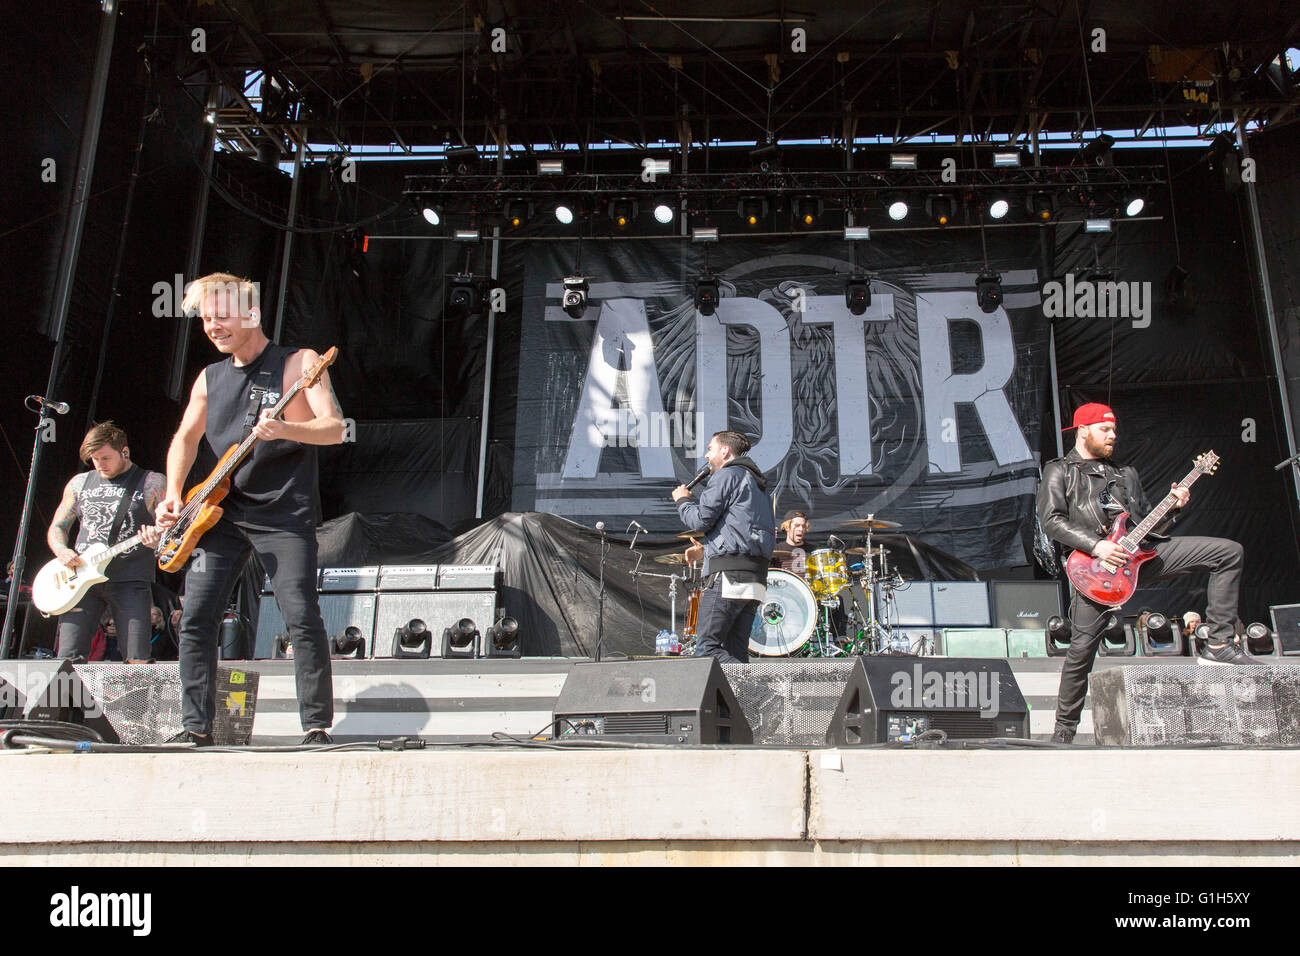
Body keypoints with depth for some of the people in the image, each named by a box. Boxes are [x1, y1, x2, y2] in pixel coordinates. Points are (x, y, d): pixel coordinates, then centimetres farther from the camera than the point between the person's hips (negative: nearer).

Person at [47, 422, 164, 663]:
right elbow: (57, 527, 22)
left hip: (131, 580, -3)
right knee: (68, 658, -6)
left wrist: (158, 541, -22)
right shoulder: (79, 483, 18)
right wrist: (61, 550, 0)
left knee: (138, 662, -12)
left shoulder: (152, 483, 5)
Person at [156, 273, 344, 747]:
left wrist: (284, 429, -32)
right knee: (195, 619, 1)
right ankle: (196, 726, 12)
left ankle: (317, 725, -2)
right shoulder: (210, 378, 15)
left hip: (284, 514, -6)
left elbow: (334, 428, -13)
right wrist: (173, 494, 6)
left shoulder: (298, 363, -3)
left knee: (302, 619, -12)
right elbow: (186, 436, 21)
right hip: (220, 512, 6)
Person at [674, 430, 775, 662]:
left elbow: (700, 520, -8)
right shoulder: (757, 483, 28)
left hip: (728, 574, -9)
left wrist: (682, 500, 10)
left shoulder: (727, 475, -1)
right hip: (756, 580, 9)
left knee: (707, 649, -12)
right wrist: (706, 550, 27)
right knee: (734, 656, 6)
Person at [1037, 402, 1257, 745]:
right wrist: (1096, 546, -16)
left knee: (1228, 551, -4)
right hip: (1097, 564, -5)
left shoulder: (1126, 474, 26)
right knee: (1081, 649, -9)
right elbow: (1051, 520, -7)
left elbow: (1148, 525, 24)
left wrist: (1172, 506, 4)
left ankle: (1219, 642, -3)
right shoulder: (1059, 471, 8)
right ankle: (1064, 727, 7)